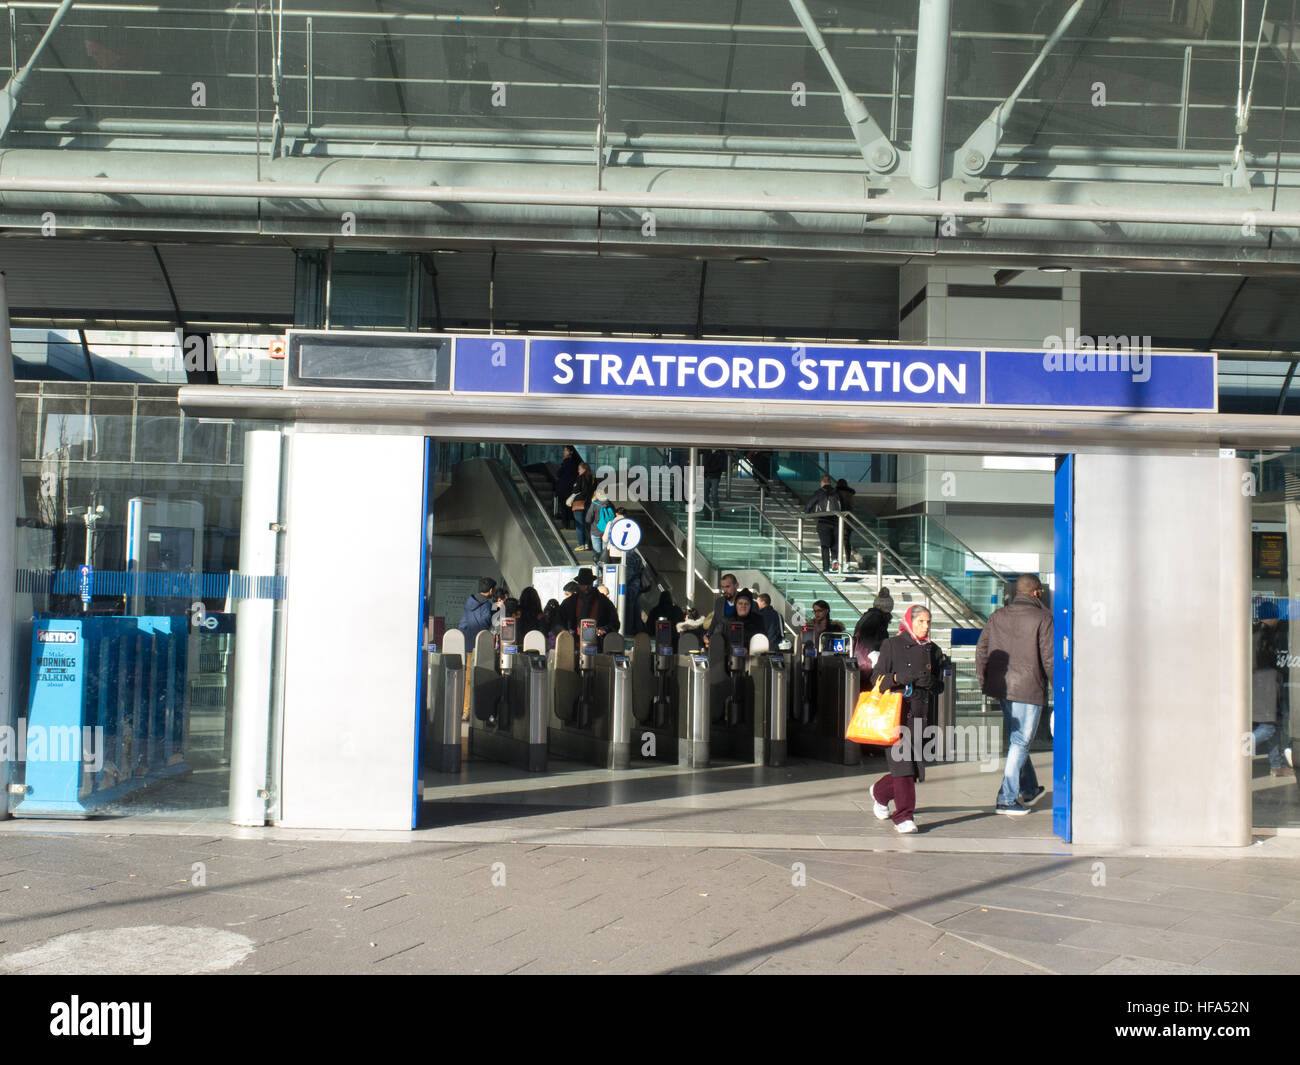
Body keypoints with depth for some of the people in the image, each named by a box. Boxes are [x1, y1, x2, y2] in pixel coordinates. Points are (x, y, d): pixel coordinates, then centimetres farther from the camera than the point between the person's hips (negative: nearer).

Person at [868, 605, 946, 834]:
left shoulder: (934, 650, 15)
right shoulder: (891, 645, 2)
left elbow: (940, 686, 15)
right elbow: (878, 679, 0)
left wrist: (930, 682, -8)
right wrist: (898, 678, -18)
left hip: (921, 714, 5)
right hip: (895, 712, -4)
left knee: (915, 769, 6)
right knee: (902, 764, -13)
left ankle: (880, 792, 34)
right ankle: (904, 817, -6)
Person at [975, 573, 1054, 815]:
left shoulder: (998, 616, 8)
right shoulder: (1042, 618, -9)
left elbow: (981, 648, 8)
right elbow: (1049, 657, -12)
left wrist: (984, 682, 15)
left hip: (1001, 687, 6)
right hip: (1029, 689, -6)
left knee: (1017, 739, 20)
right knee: (1020, 743, 0)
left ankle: (1028, 789, 33)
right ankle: (1007, 799, -1)